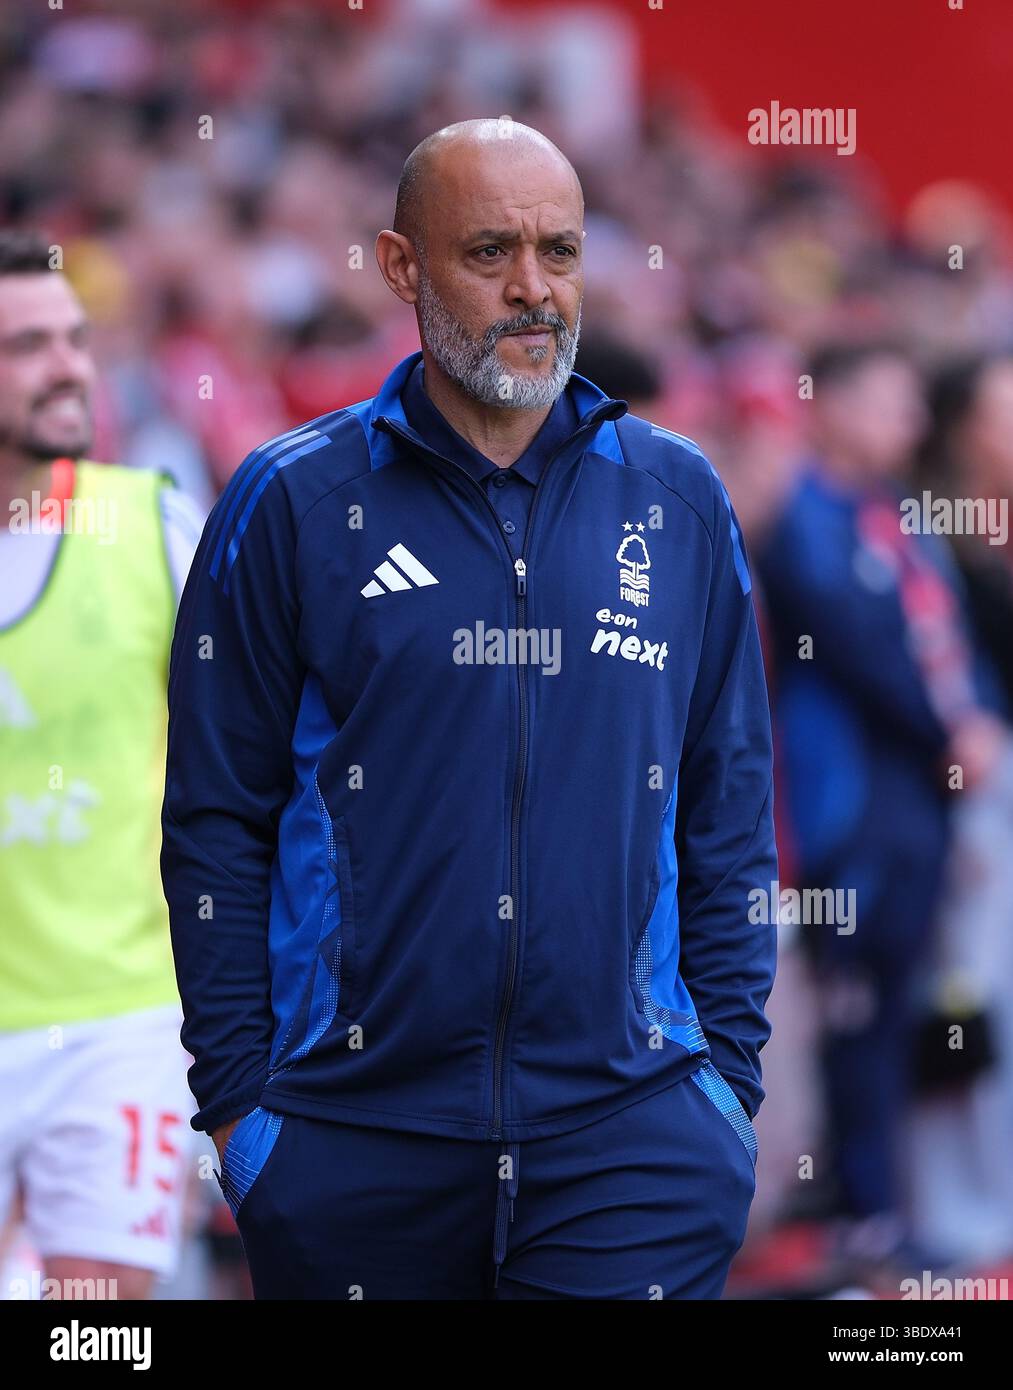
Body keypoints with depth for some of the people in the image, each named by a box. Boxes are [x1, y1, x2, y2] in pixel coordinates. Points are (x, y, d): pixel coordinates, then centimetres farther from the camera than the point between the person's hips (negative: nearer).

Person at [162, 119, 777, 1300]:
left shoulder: (678, 501, 8)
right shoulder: (290, 505, 2)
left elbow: (730, 819, 12)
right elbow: (216, 825, 2)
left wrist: (730, 1077, 6)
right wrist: (236, 1101, -3)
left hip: (631, 1136, 1)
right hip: (353, 1147, -1)